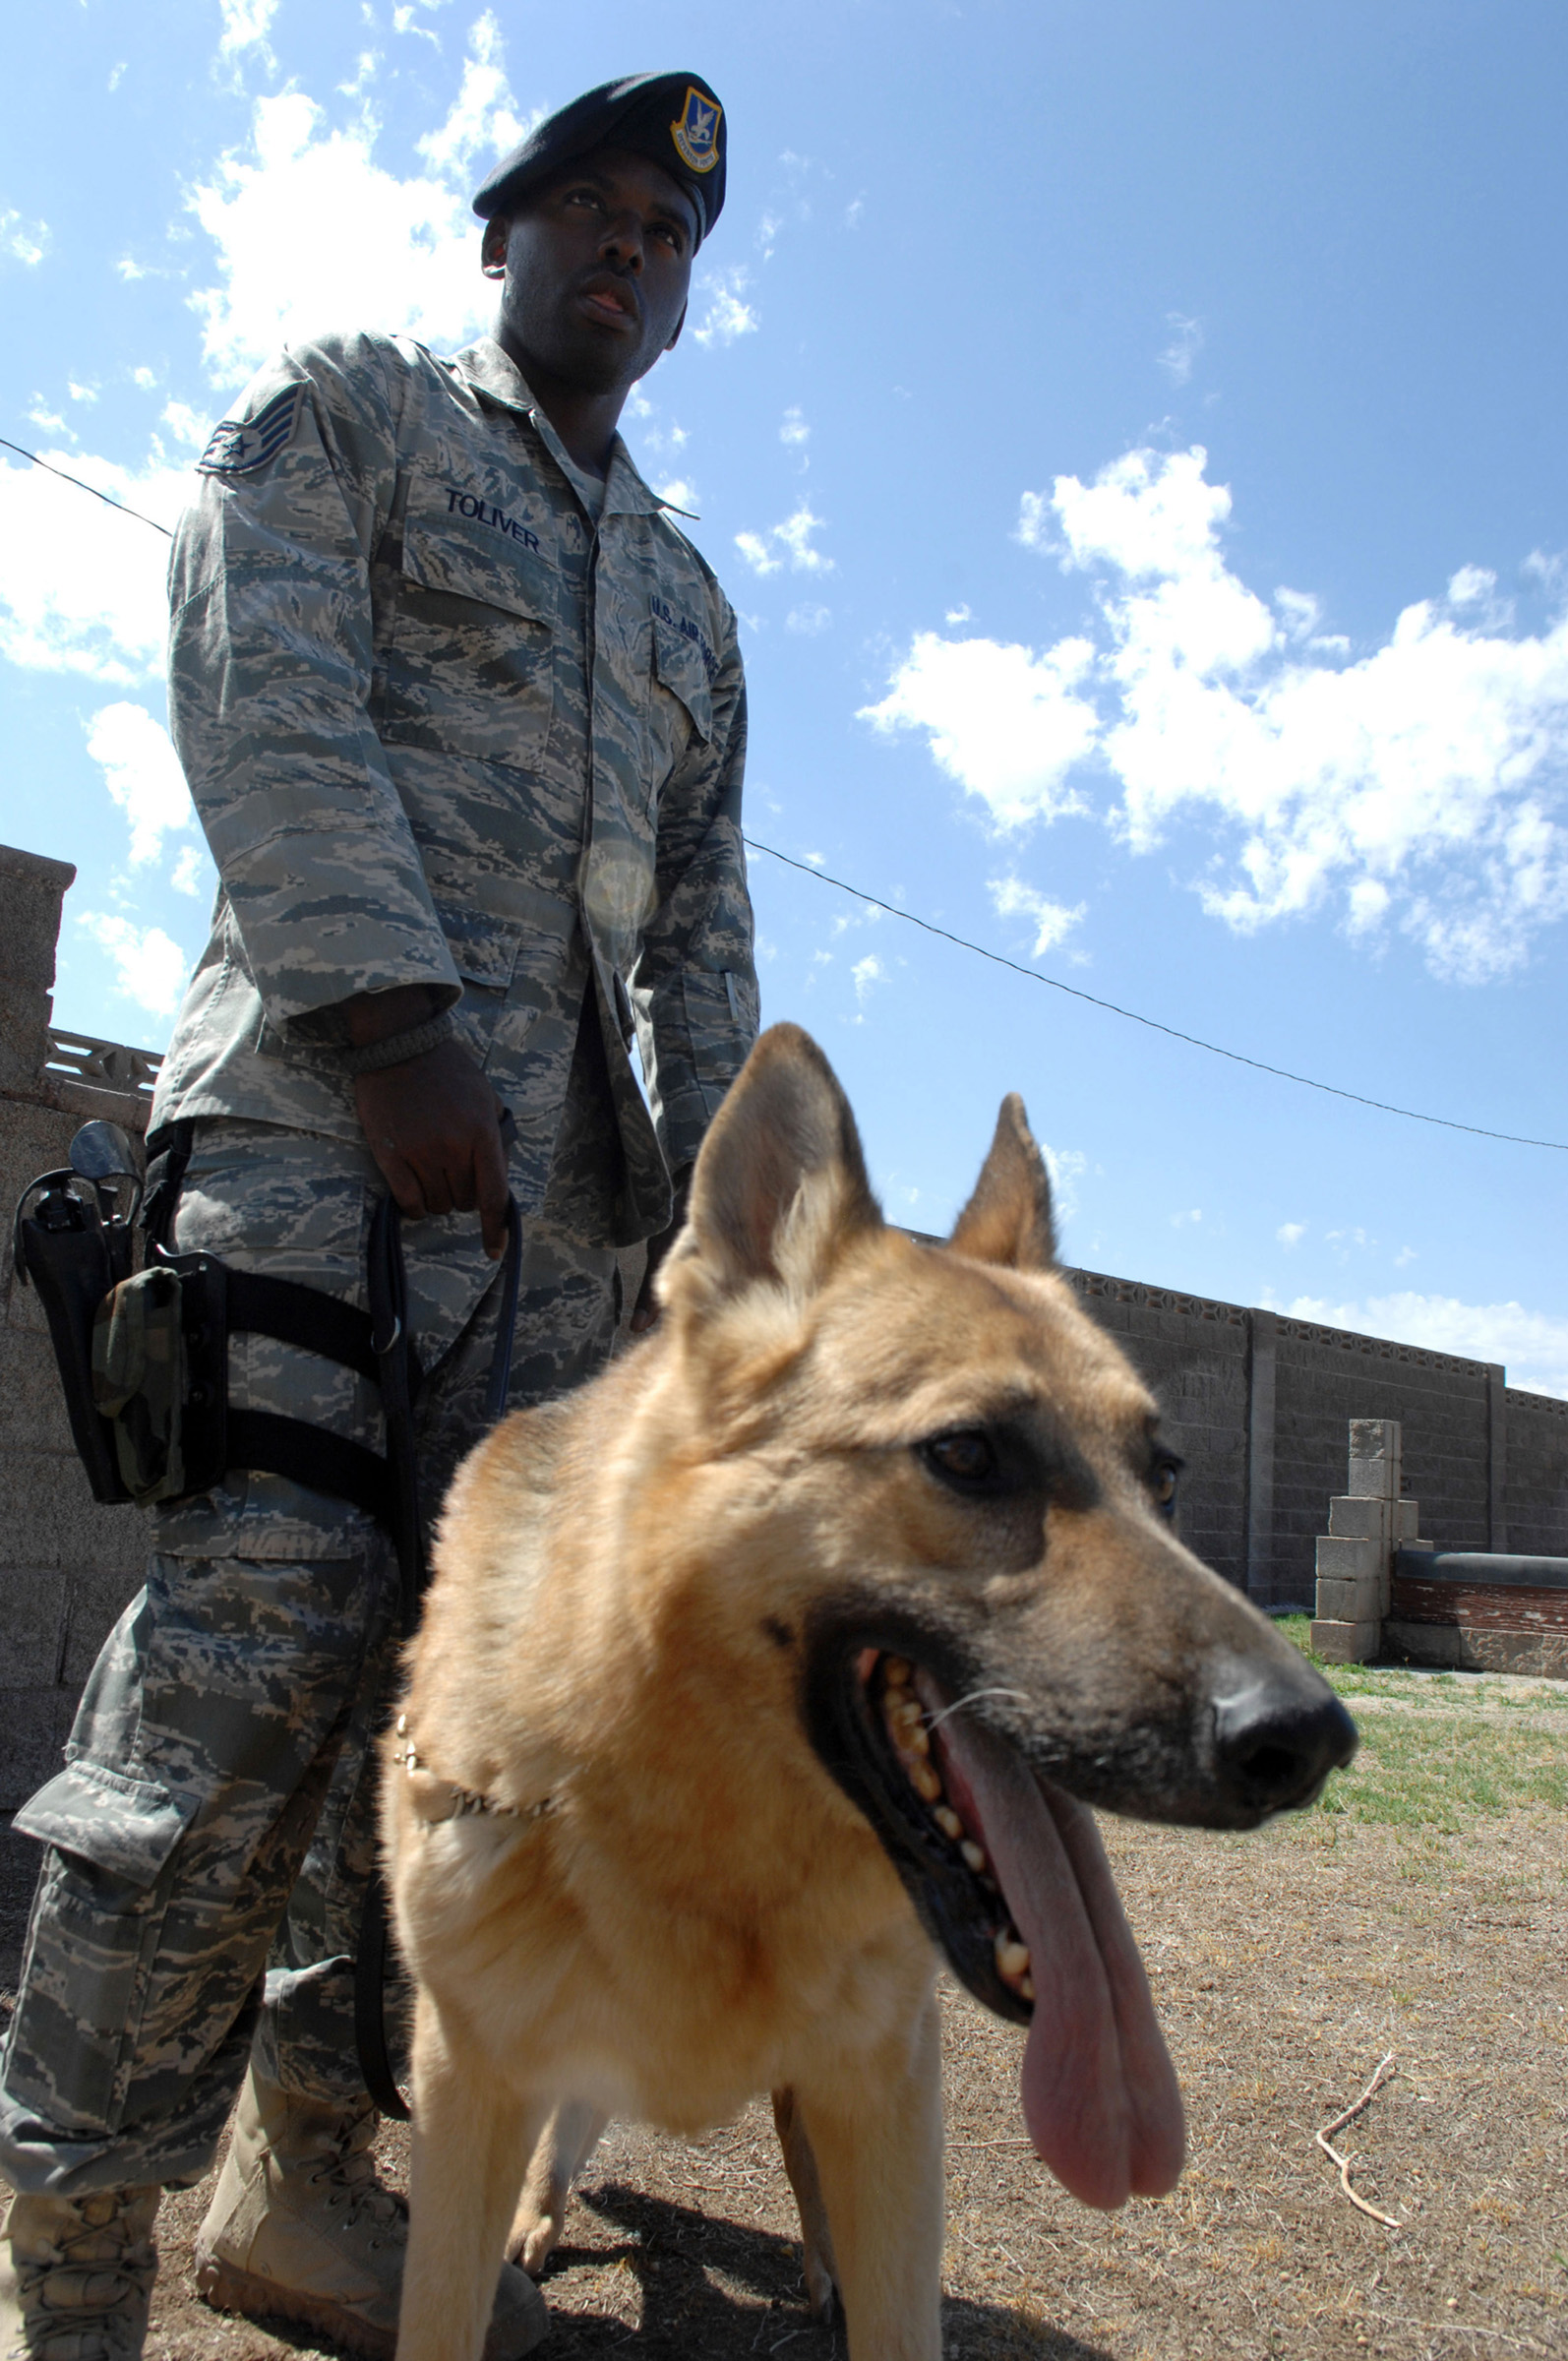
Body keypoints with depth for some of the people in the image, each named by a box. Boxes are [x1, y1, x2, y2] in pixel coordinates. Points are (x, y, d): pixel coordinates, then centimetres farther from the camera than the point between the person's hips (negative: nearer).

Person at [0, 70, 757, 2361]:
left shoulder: (691, 598, 30)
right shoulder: (345, 403, 15)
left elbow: (704, 911, 22)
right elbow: (265, 694, -4)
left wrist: (715, 1177, 7)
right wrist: (392, 1024, -16)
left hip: (568, 1178, 6)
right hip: (325, 1099, -6)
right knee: (256, 1648, -14)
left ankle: (303, 2175, 17)